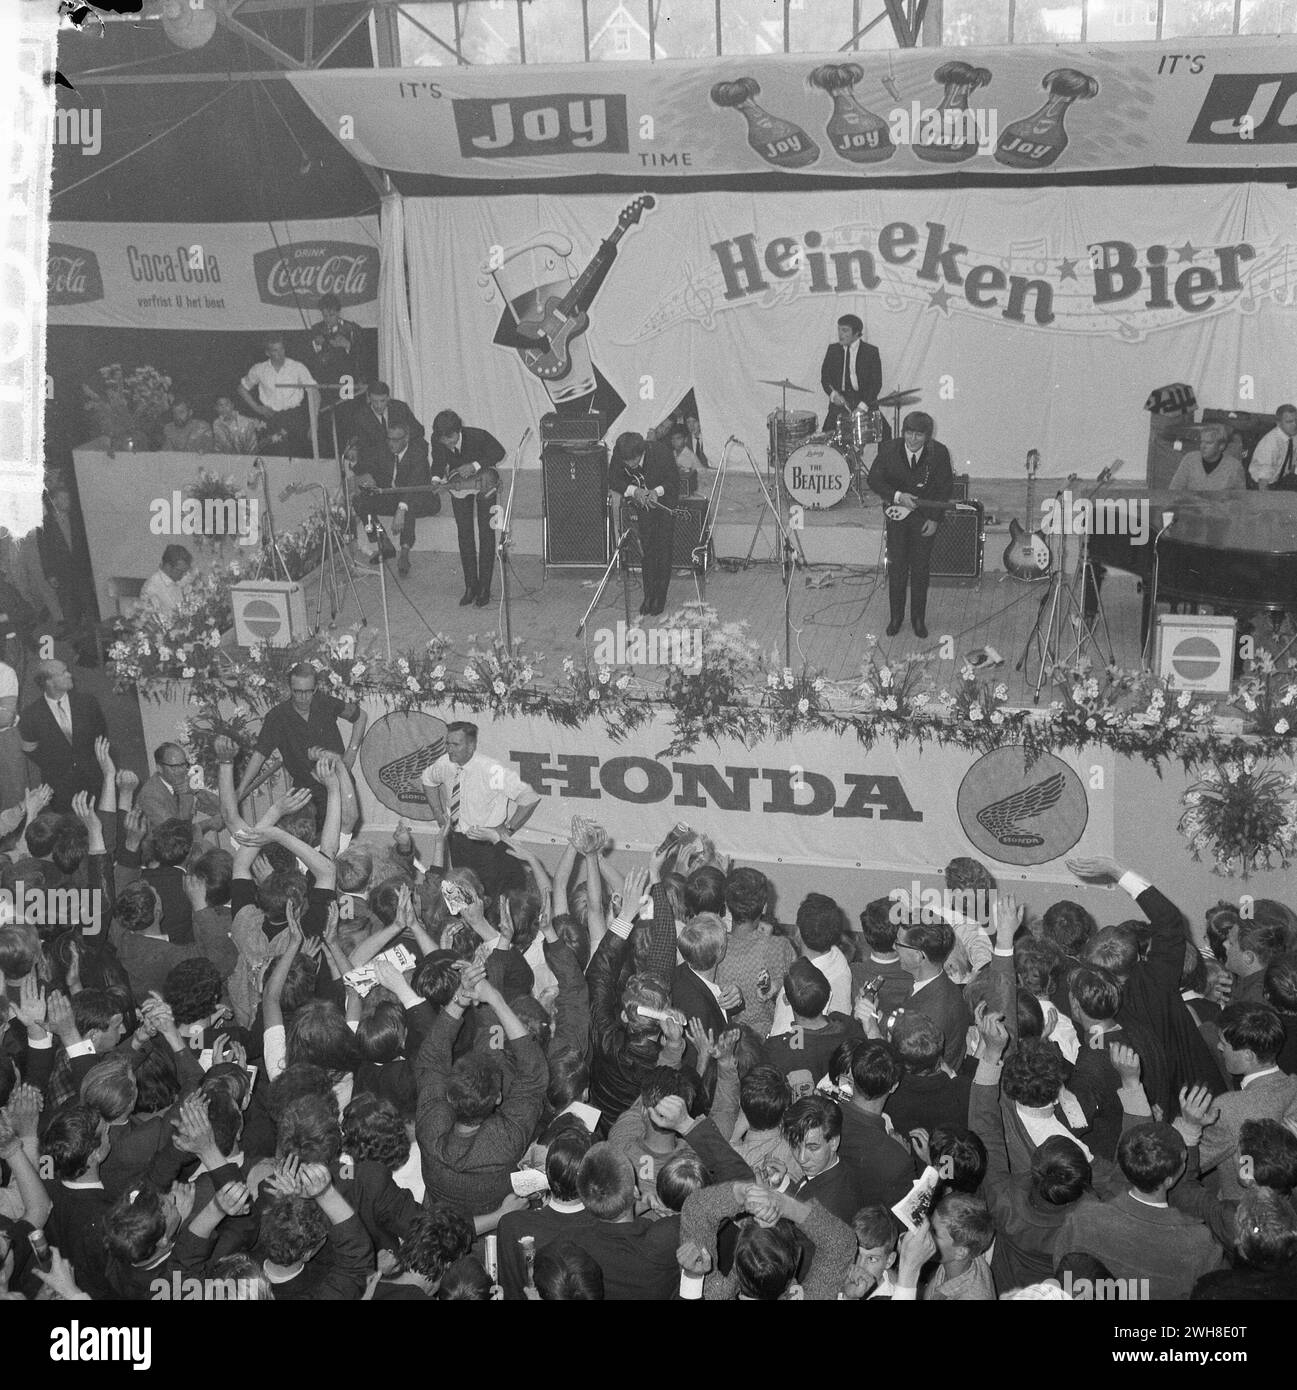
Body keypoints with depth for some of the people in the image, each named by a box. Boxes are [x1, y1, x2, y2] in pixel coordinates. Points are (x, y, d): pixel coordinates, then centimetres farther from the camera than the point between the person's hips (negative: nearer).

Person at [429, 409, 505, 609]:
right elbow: (438, 462, -7)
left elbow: (499, 452, -19)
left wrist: (475, 466, -30)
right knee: (464, 534, 4)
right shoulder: (437, 440, -25)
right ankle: (471, 586, 13)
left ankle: (484, 587, 5)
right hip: (459, 485, 3)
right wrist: (436, 478, -28)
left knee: (486, 534, -3)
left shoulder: (478, 436, -35)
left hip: (484, 482, -3)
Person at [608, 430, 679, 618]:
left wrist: (657, 491, -33)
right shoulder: (618, 455, -25)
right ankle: (648, 596, 14)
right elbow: (613, 481, -11)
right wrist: (633, 490, -28)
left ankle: (660, 597, 9)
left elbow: (674, 481, -16)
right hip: (640, 507, 3)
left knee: (662, 551, -3)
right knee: (645, 552, 2)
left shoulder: (661, 452, -31)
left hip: (664, 502, -2)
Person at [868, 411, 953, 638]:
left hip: (926, 518, 0)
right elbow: (874, 479, -6)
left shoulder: (939, 453, -14)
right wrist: (897, 496, -20)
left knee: (920, 570, 6)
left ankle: (918, 619, 21)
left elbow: (946, 487, -5)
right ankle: (896, 617, 18)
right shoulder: (889, 449, -14)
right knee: (897, 568, 2)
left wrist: (935, 519, -8)